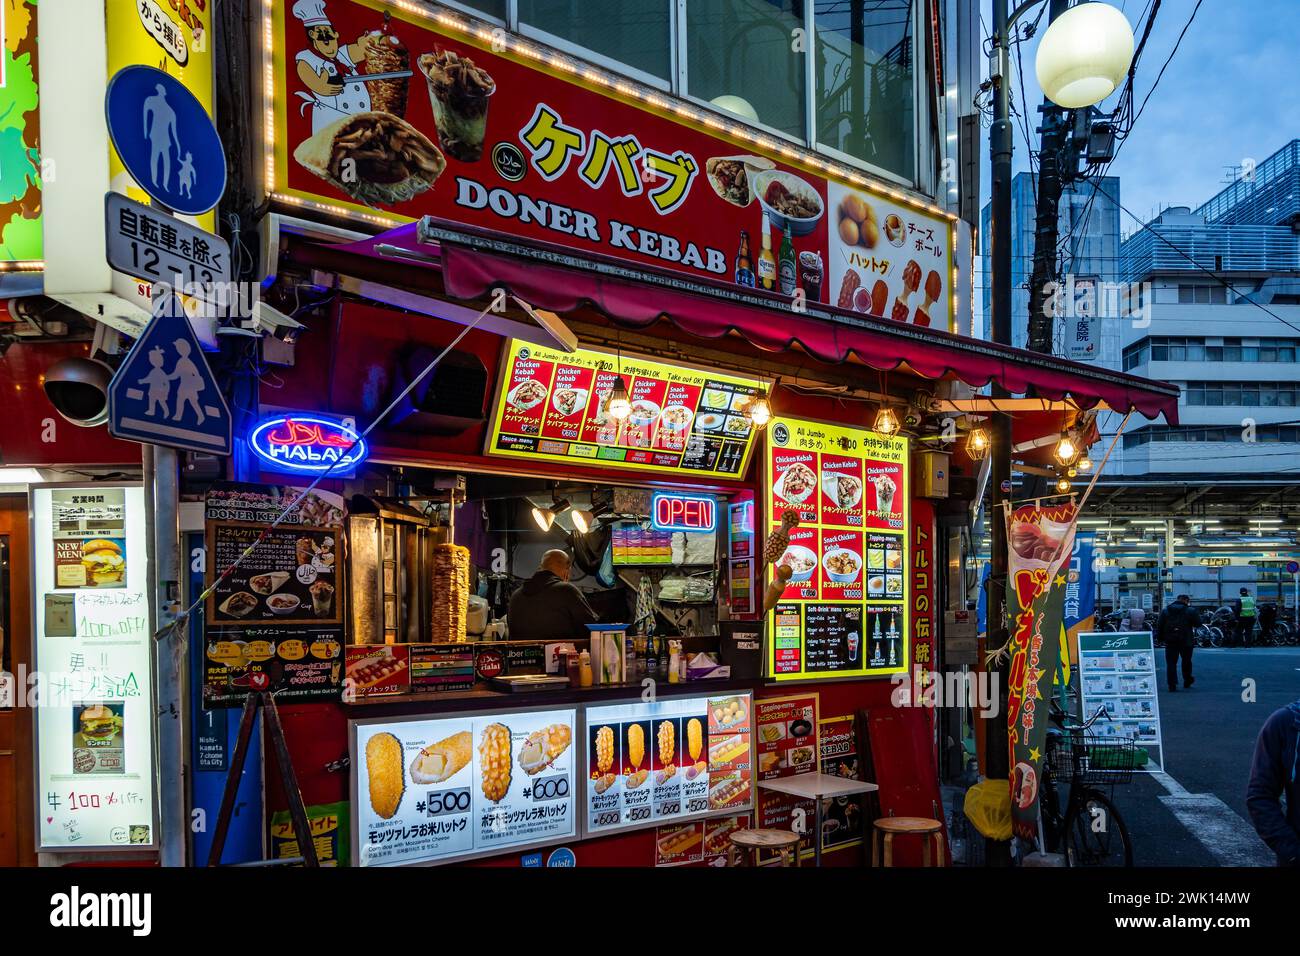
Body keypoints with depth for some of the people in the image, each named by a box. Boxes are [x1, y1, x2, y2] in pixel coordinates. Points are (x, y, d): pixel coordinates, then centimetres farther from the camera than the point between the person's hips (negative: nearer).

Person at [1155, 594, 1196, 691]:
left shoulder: (1165, 611, 6)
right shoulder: (1190, 611, -3)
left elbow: (1159, 625, 5)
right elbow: (1198, 623, -3)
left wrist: (1160, 638, 10)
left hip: (1170, 642, 1)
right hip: (1186, 641, -1)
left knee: (1171, 663, 1)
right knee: (1186, 661, 18)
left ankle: (1172, 685, -7)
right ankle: (1187, 681, 30)